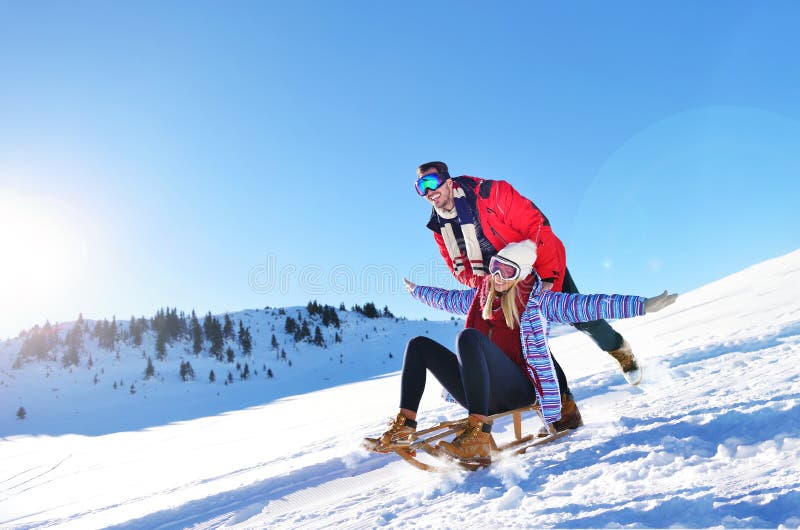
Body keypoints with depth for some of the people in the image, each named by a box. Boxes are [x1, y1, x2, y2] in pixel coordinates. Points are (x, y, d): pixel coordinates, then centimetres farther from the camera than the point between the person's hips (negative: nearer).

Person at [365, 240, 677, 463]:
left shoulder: (538, 300, 2)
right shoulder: (479, 296, 16)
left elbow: (585, 305, -8)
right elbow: (445, 298, 35)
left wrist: (642, 305, -17)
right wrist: (416, 290, 49)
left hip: (517, 391, -6)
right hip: (480, 393, 6)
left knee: (468, 337, -31)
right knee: (419, 345, -2)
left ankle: (479, 437, -41)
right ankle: (404, 425, -15)